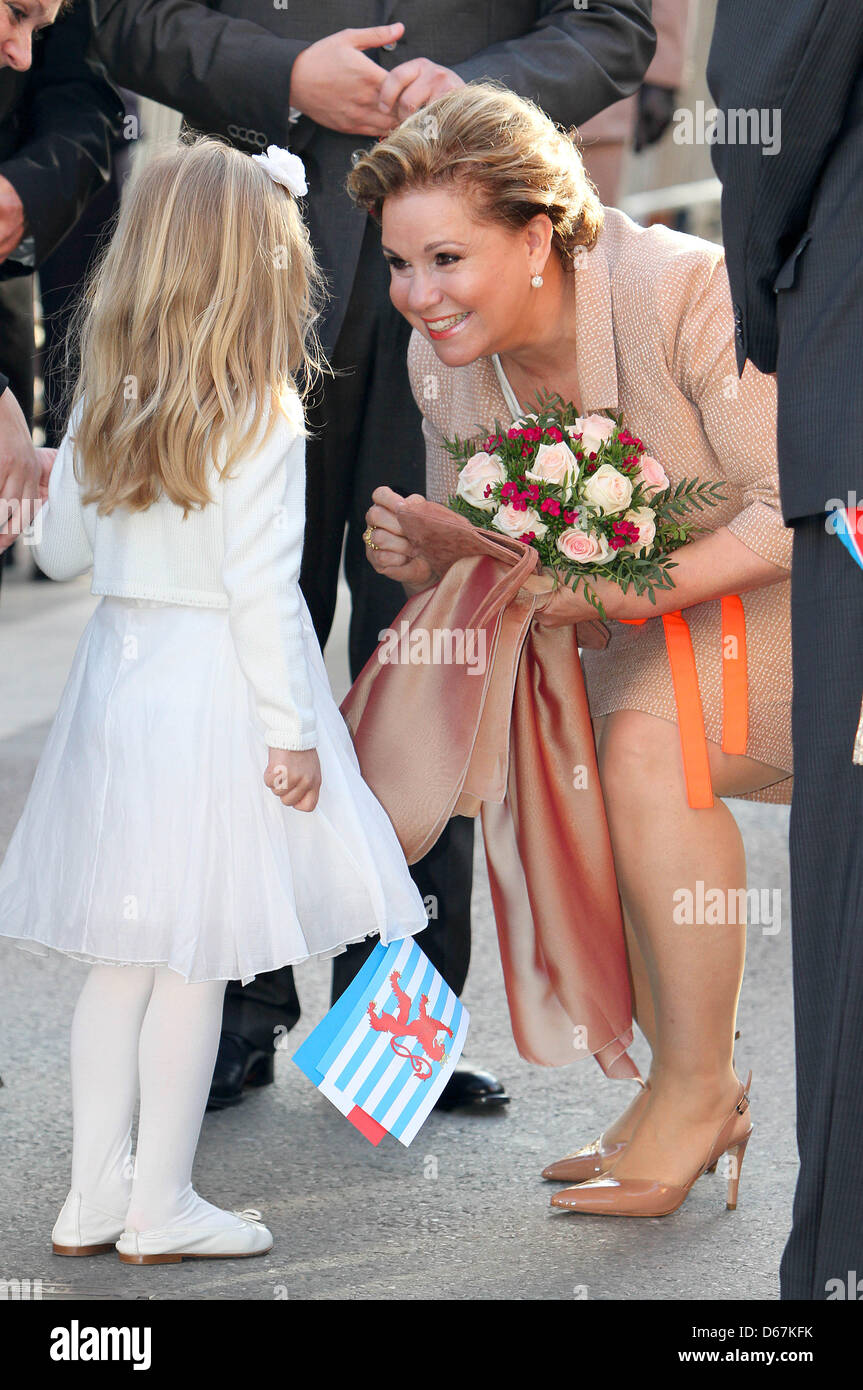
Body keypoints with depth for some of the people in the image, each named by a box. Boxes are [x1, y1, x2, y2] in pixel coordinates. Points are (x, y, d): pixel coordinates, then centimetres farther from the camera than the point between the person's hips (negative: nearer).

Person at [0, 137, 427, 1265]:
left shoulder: (103, 404, 4)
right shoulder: (260, 415, -14)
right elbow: (260, 588, -16)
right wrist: (291, 732, -10)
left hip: (118, 677, 6)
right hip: (218, 690, -6)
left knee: (123, 952, 13)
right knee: (197, 960, 3)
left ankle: (94, 1195, 19)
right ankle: (162, 1207, 11)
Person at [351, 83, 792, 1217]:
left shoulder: (686, 292, -29)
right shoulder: (444, 359, -9)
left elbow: (797, 513, -25)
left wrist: (612, 591, -33)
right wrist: (420, 558, -22)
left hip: (780, 594, -7)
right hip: (647, 621, 7)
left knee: (642, 747, -29)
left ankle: (699, 1084, -13)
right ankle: (695, 1098, 9)